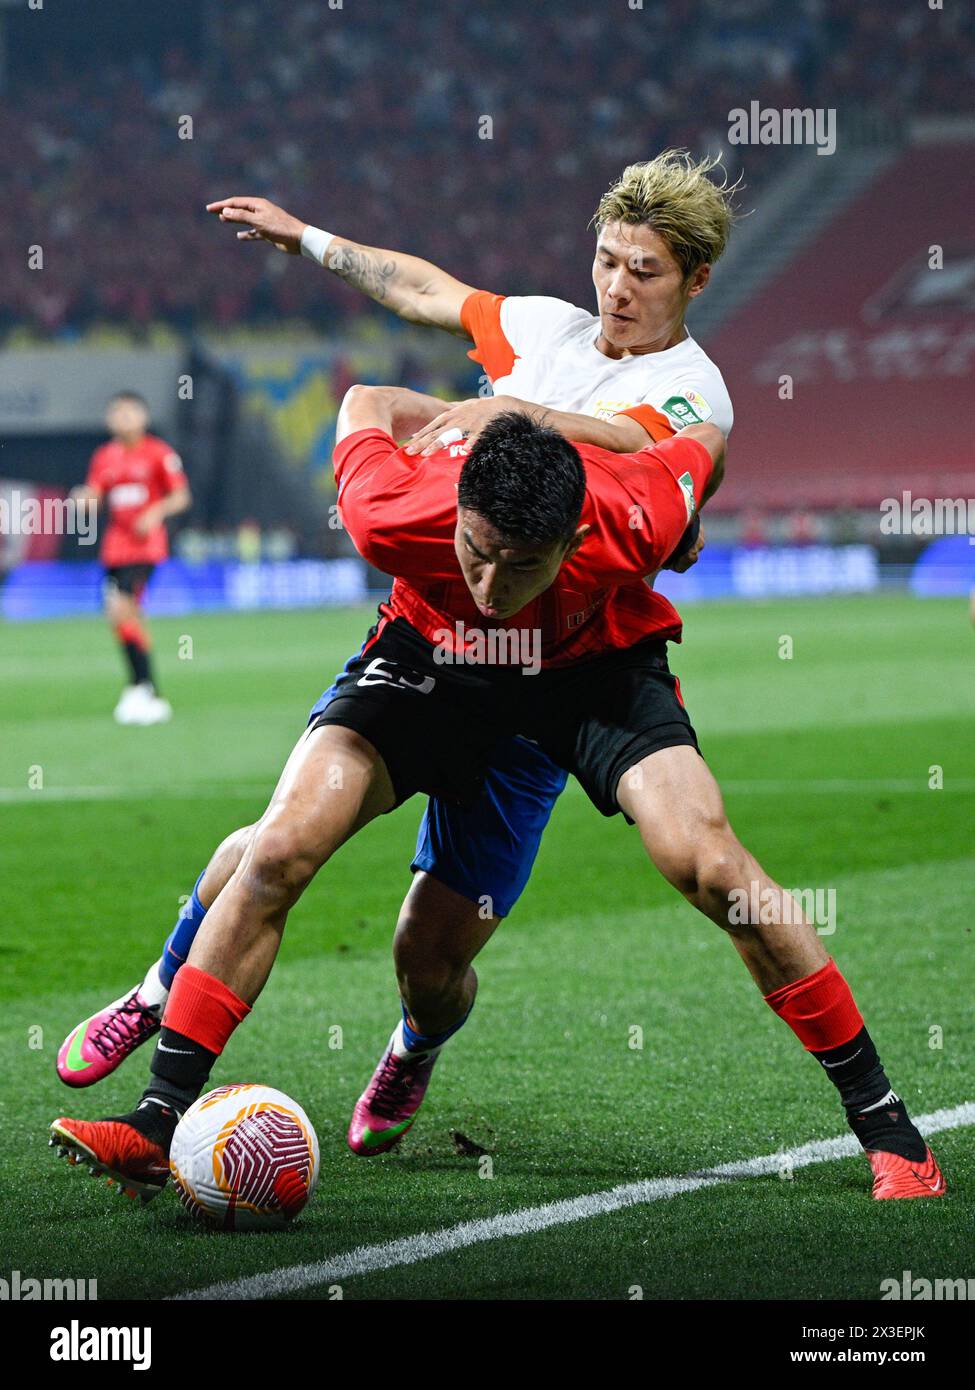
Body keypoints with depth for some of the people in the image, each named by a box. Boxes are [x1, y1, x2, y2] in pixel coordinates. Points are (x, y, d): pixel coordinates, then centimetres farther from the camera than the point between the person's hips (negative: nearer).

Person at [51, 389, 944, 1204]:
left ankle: (883, 1122, -8)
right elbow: (368, 404, -11)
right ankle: (160, 1121, -9)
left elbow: (707, 442, -11)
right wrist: (485, 430, 4)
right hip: (433, 657, 1)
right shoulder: (397, 518, -35)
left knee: (711, 867, -22)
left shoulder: (634, 516, -36)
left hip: (599, 664, -1)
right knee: (278, 850, -18)